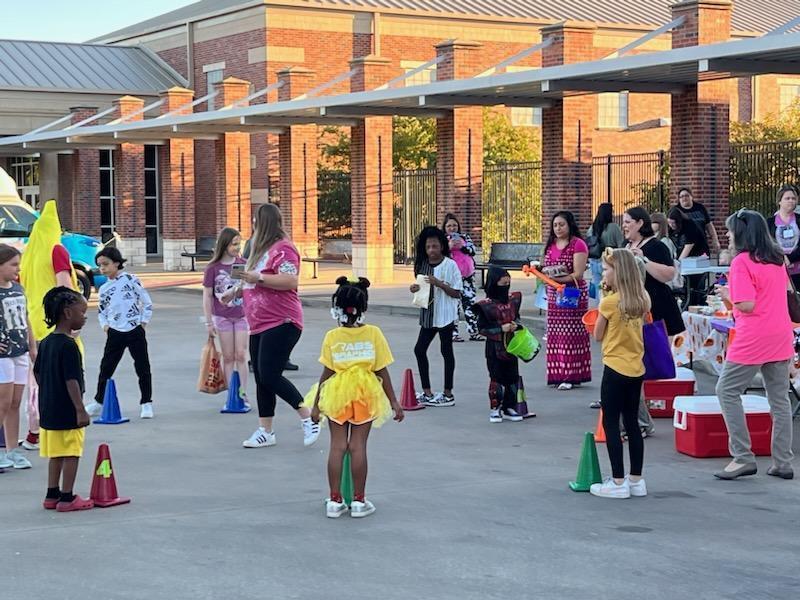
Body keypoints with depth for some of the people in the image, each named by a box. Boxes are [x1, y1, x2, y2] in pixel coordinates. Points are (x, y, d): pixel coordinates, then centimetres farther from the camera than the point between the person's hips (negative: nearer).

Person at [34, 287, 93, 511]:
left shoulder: (46, 342, 8)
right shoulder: (68, 345, -18)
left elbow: (37, 373, 16)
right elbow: (71, 380, -22)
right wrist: (80, 409, -19)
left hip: (49, 409, 9)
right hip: (67, 411, -9)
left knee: (56, 454, 16)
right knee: (71, 455, 0)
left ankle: (52, 495, 22)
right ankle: (67, 498, 3)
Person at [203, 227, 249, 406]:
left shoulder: (244, 264, -1)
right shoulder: (212, 268, -7)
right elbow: (207, 296, -2)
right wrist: (209, 322, -2)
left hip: (242, 315, 1)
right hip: (222, 317, -1)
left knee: (241, 355, -1)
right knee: (228, 357, 5)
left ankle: (243, 394, 4)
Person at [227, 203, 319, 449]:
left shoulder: (283, 248, -12)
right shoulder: (263, 249, 20)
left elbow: (290, 281, -24)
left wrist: (257, 277, -23)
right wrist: (236, 291, 18)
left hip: (281, 323, -10)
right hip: (260, 325, 10)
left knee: (270, 376, -14)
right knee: (261, 379, 10)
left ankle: (309, 418, -2)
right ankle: (265, 431, 17)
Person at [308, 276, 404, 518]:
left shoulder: (332, 336, -8)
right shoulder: (373, 334, -7)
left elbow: (327, 372, -6)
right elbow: (382, 372, -5)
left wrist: (316, 404, 2)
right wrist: (393, 401, 3)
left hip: (337, 393, 0)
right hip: (366, 393, 0)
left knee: (337, 446, 7)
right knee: (358, 446, 5)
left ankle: (335, 501, 10)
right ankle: (358, 501, 9)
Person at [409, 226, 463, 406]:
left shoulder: (450, 265, -10)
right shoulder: (423, 264, 7)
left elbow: (457, 293, -12)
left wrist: (439, 283, -22)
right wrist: (416, 289, -4)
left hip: (445, 315, -6)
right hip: (428, 315, 6)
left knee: (446, 351, 3)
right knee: (419, 349, 5)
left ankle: (448, 394, 12)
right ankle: (427, 392, 15)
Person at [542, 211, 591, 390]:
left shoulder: (578, 244, -7)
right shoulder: (551, 245, 14)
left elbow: (578, 274, -14)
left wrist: (558, 278, -23)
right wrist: (541, 272, -3)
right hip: (554, 295, 6)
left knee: (571, 334, -6)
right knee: (555, 334, 5)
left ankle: (571, 376, -3)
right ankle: (559, 374, 10)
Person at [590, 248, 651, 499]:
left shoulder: (608, 302, -15)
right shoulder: (641, 300, 3)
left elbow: (598, 335, -4)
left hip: (615, 369, -7)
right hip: (636, 369, 7)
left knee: (610, 424, 1)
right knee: (632, 423, 13)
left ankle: (618, 482, 1)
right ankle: (636, 480, 17)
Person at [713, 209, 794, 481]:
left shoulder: (742, 261, -12)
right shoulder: (776, 259, 12)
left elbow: (747, 305, -20)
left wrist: (727, 294, -1)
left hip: (753, 340, -8)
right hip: (781, 336, 8)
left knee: (727, 391, 3)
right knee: (779, 397, 11)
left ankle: (743, 458, -2)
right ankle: (783, 463, 13)